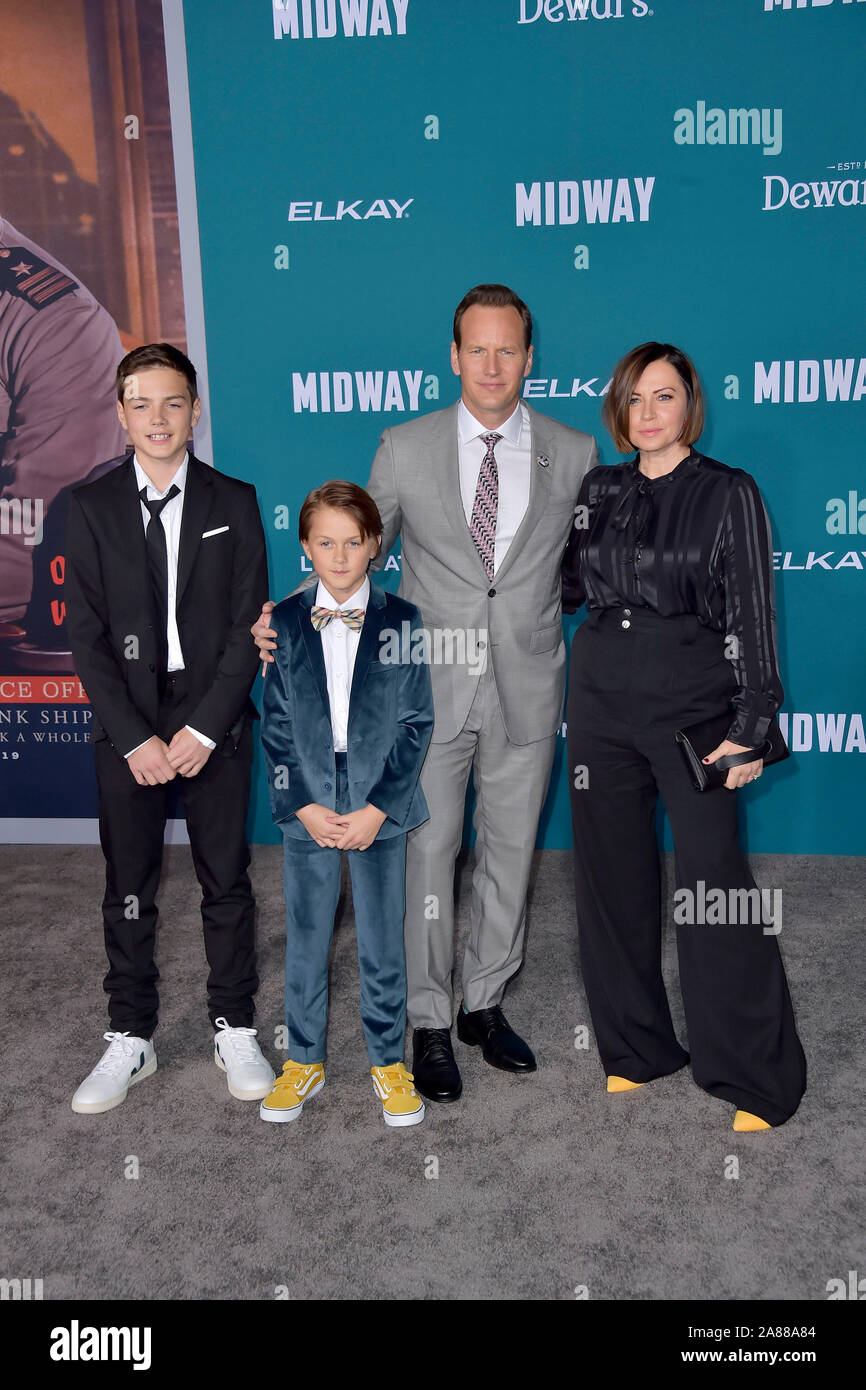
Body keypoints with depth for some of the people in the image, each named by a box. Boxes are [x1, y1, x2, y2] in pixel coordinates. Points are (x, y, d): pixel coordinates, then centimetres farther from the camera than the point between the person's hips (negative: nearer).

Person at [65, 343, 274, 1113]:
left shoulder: (233, 502, 2)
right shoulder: (91, 506, 2)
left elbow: (249, 625, -3)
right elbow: (87, 635, -2)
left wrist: (203, 727, -11)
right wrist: (136, 737, -10)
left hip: (215, 722, 0)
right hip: (127, 726, 1)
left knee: (228, 880, 8)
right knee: (128, 889, 8)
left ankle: (235, 1030, 23)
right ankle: (130, 1039, 23)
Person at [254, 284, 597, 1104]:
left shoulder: (574, 454, 2)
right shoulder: (405, 449, -2)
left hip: (526, 691, 2)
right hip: (430, 689, -1)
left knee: (509, 853, 13)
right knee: (426, 856, 5)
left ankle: (485, 1004, 33)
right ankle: (430, 1024, 22)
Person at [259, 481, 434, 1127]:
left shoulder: (402, 621, -2)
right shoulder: (284, 623, 1)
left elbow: (417, 722, -3)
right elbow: (276, 725, 2)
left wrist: (377, 809, -10)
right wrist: (304, 806, -8)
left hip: (381, 806, -1)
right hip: (307, 806, 1)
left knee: (384, 940, 8)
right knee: (306, 937, 11)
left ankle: (389, 1061, 26)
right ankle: (305, 1061, 28)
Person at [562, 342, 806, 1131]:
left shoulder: (728, 493, -1)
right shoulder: (599, 491, 10)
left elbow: (752, 615, -5)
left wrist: (752, 726, -11)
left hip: (692, 699, -4)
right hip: (601, 699, 5)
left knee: (713, 881, -6)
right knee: (613, 874, 8)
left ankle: (757, 1080, 9)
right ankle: (635, 1050, 25)